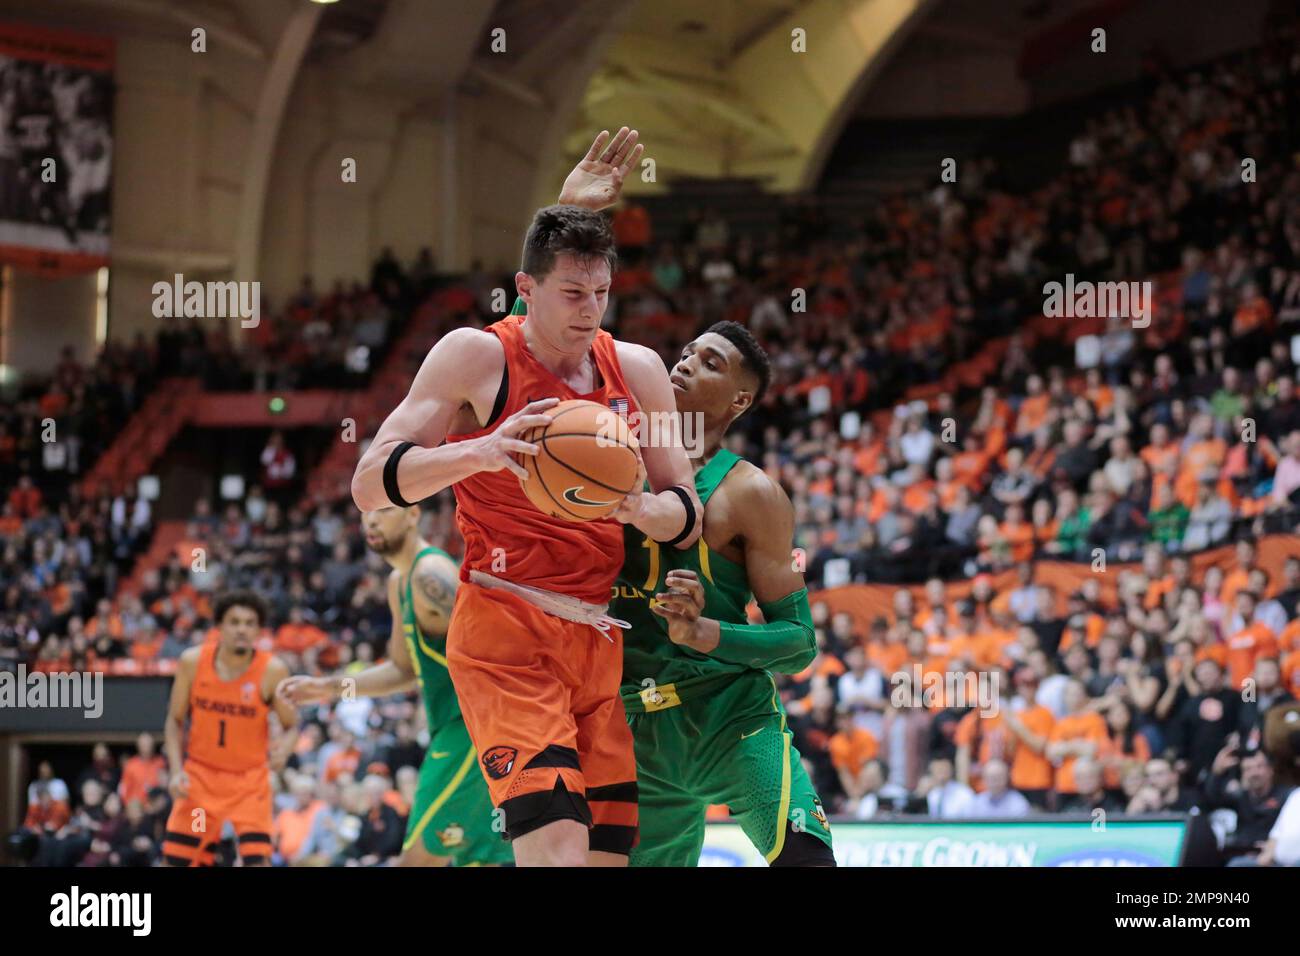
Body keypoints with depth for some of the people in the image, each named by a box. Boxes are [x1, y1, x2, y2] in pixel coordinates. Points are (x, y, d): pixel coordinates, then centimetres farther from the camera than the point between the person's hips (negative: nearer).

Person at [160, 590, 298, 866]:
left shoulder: (272, 671, -15)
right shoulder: (193, 662, -10)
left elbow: (291, 726, -5)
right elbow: (175, 721, 2)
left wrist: (283, 748, -29)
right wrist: (176, 770, -11)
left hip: (250, 781, -2)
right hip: (200, 775, 2)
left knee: (257, 861, -17)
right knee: (174, 862, 4)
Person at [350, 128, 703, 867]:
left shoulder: (637, 370, 10)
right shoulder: (476, 356, -4)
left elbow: (689, 516, 12)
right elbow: (371, 483, -9)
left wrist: (640, 508, -12)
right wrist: (480, 452, -26)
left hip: (600, 637, 6)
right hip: (506, 635, -6)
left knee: (609, 849, 4)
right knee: (559, 850, -23)